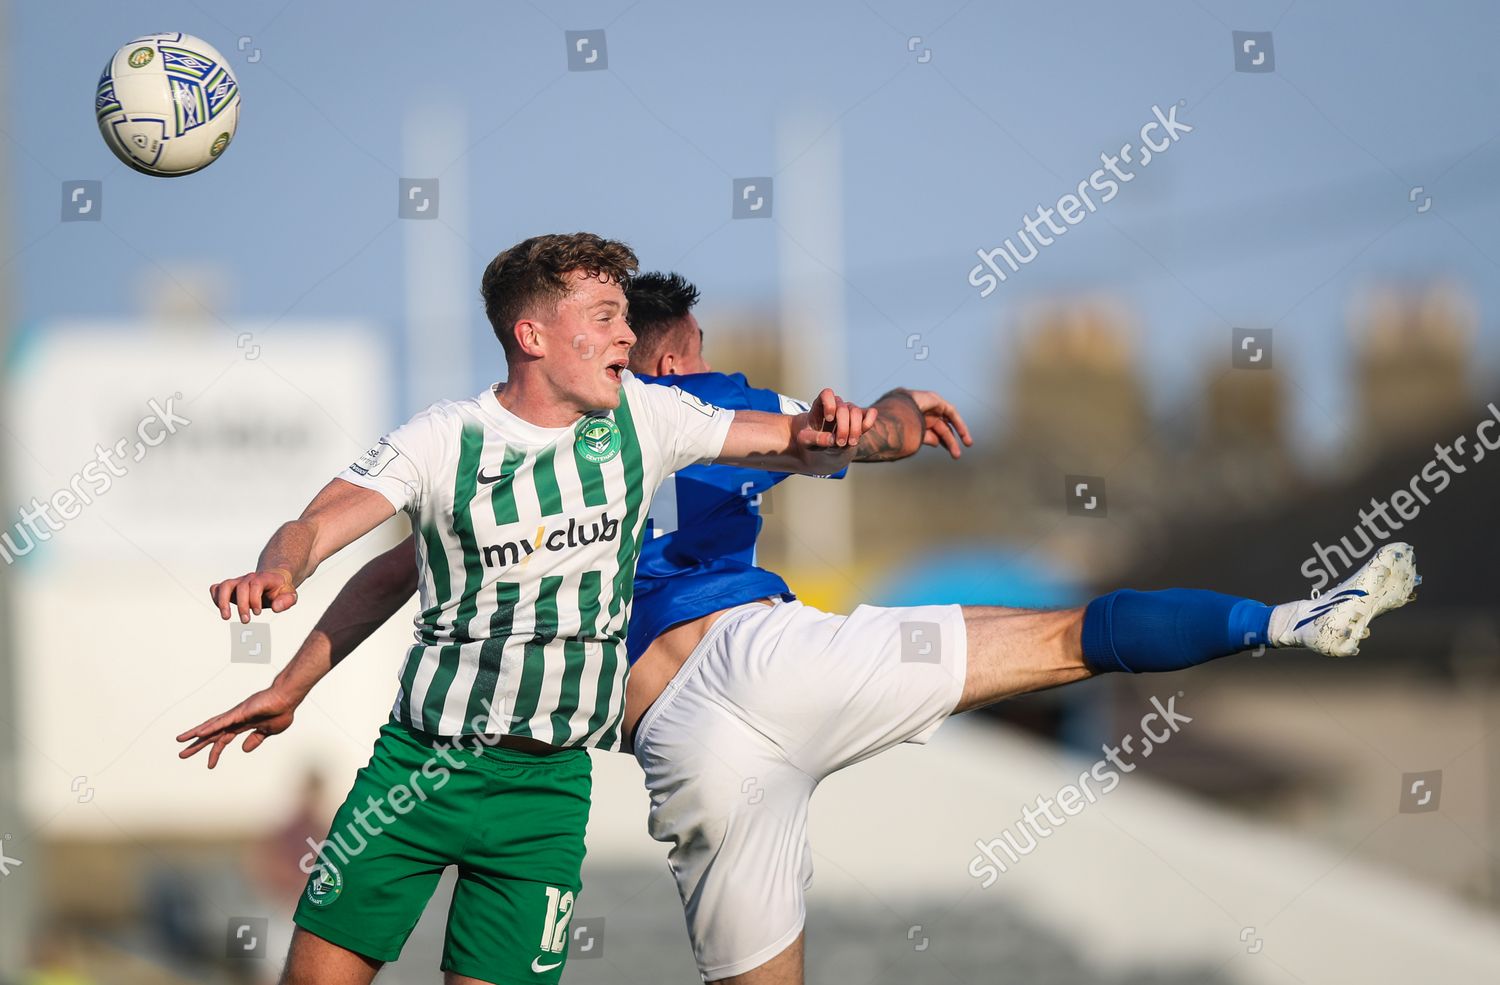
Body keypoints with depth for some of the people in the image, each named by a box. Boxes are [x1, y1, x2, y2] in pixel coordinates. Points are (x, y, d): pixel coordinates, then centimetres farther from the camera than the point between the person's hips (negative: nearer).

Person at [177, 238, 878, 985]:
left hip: (546, 786, 1)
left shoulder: (641, 418, 2)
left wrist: (824, 437, -17)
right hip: (418, 762, -1)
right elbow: (315, 526, -18)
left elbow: (796, 446, 8)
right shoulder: (442, 441, -7)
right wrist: (277, 572, -42)